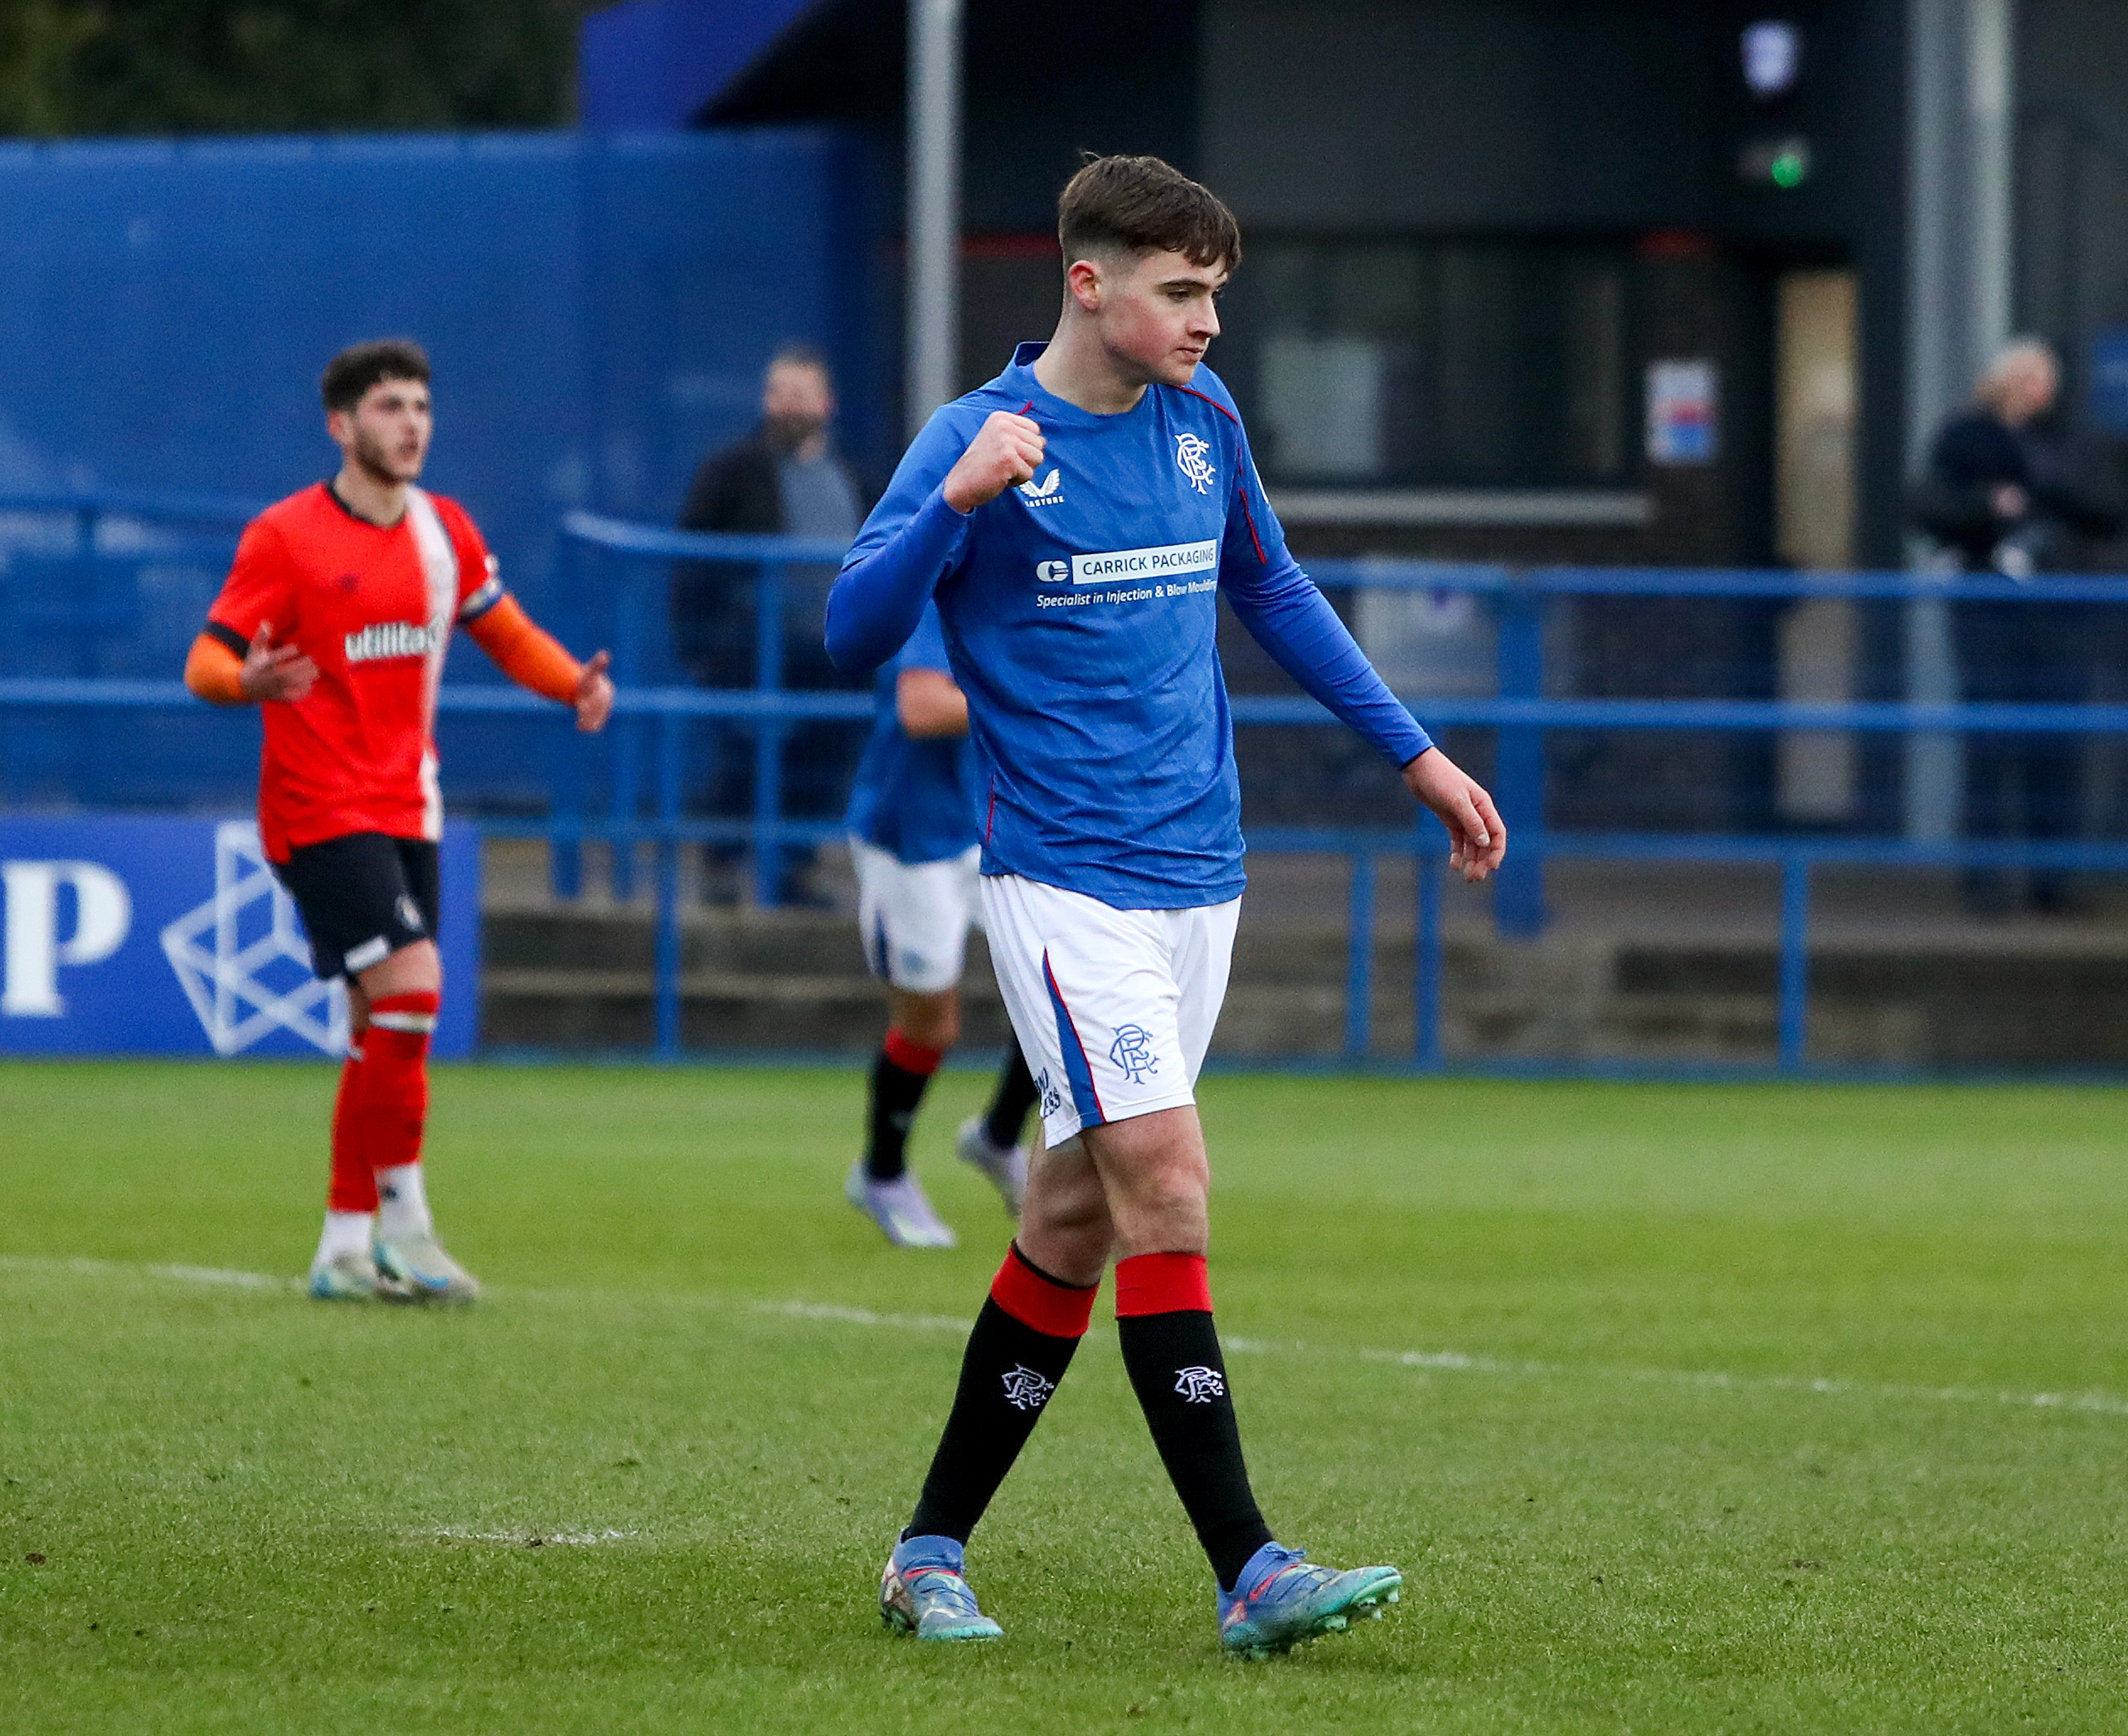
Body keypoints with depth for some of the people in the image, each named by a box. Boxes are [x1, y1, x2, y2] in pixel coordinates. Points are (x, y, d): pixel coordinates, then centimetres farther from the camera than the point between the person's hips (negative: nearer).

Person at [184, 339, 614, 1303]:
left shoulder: (444, 532, 9)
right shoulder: (285, 537, -9)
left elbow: (508, 634, 20)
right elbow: (207, 661, -11)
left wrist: (576, 682, 0)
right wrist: (249, 679, -34)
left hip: (406, 809, 7)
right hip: (320, 813, -7)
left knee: (383, 1033, 7)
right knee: (410, 984, -20)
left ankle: (346, 1246, 14)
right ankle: (403, 1220, -12)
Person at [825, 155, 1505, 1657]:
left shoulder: (1203, 422, 9)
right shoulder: (980, 440, -9)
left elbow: (1273, 591, 24)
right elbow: (856, 632, -16)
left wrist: (1418, 756, 23)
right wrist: (957, 500, -31)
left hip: (1199, 880, 6)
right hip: (1063, 878, -6)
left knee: (1075, 1221, 9)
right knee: (1166, 1185, -16)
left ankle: (934, 1551, 19)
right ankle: (1249, 1573, -18)